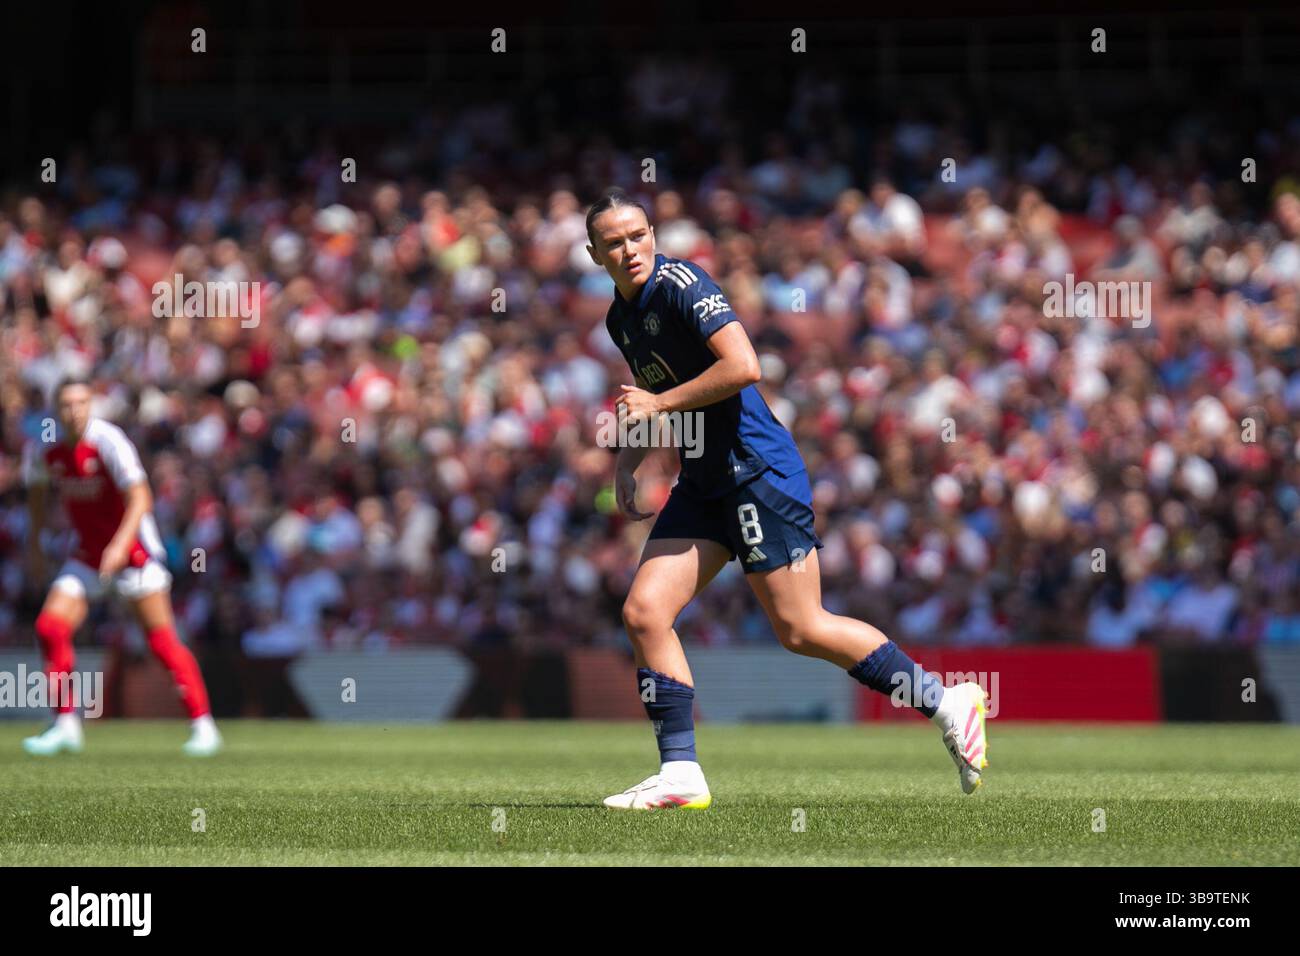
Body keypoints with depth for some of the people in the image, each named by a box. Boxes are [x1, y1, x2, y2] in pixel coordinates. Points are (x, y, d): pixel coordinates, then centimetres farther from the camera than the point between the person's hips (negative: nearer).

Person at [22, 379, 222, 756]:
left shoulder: (109, 442, -21)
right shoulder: (44, 449, -5)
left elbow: (140, 499, -24)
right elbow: (37, 489, 16)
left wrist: (120, 545, -36)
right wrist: (34, 543, 14)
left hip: (133, 549, -5)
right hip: (89, 552, 5)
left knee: (161, 639, -7)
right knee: (50, 626, -9)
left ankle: (202, 725, 1)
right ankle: (65, 725, 1)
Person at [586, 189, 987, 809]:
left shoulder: (679, 283, -14)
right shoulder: (620, 318, 14)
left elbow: (743, 366, -25)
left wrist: (660, 403, -16)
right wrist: (626, 463, 15)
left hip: (759, 471, -9)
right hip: (702, 483, 9)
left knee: (800, 629, -6)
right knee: (644, 612, -4)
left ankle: (946, 702, 7)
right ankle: (680, 775, -1)